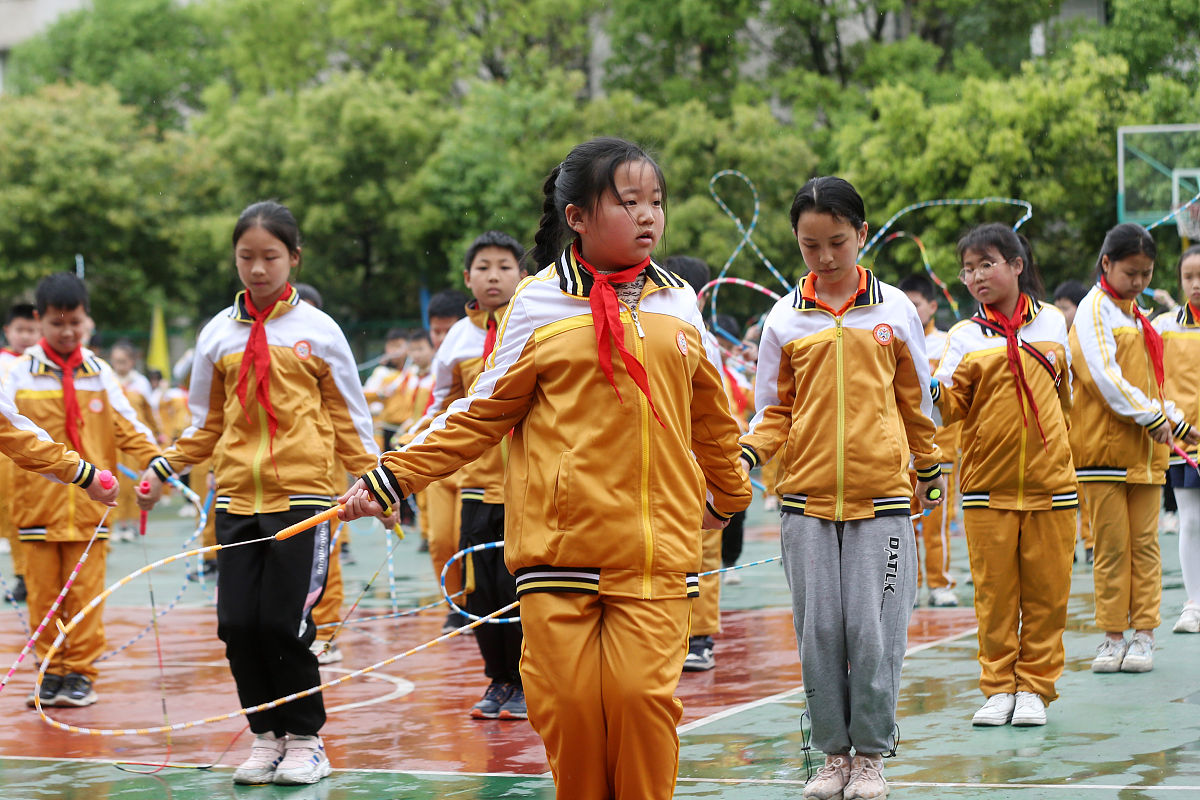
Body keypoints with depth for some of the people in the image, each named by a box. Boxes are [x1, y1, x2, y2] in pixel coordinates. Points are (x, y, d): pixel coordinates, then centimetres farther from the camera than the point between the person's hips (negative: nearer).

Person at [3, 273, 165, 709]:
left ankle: (80, 672, 7)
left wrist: (156, 461, -7)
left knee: (85, 592, 0)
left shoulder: (99, 373, 7)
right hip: (38, 504, -1)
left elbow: (126, 426, 7)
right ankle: (50, 672, 12)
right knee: (43, 591, 3)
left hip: (89, 504, 1)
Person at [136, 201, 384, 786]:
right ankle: (267, 736, 16)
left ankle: (305, 738, 11)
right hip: (236, 497, 3)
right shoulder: (218, 334, 10)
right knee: (237, 623, -2)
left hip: (302, 493, -3)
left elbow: (347, 419, 8)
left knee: (283, 622, -7)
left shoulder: (318, 330, 4)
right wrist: (163, 470, 8)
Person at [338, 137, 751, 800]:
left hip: (657, 553, 2)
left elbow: (709, 419, 24)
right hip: (557, 547, -2)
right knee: (569, 703, -3)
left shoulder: (678, 306, 11)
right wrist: (389, 480, 1)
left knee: (643, 696, -9)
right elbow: (481, 415, 6)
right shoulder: (537, 307, 2)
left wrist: (728, 495, 36)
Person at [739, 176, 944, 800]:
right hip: (806, 496, 1)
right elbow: (775, 410, 8)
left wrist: (930, 471, 18)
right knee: (819, 630, 3)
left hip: (880, 493, -1)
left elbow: (915, 398, 13)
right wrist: (749, 452, -10)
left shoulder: (895, 309, 4)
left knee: (873, 630, -2)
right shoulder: (784, 319, 4)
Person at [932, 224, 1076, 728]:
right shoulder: (965, 336, 0)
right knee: (994, 591, 3)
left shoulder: (1052, 322, 6)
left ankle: (1035, 686, 12)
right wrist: (931, 388, -26)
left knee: (1046, 589, 3)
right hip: (987, 484, -1)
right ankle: (999, 686, 13)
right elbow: (950, 406, -6)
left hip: (1049, 482, 1)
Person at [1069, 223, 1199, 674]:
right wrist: (1152, 417, -14)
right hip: (1105, 446, -6)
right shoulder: (1095, 309, -5)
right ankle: (1113, 637, 4)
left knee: (1145, 543, 4)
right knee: (1111, 545, -3)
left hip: (1145, 449, 6)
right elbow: (1103, 376, -16)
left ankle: (1143, 635, 7)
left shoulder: (1136, 315, 18)